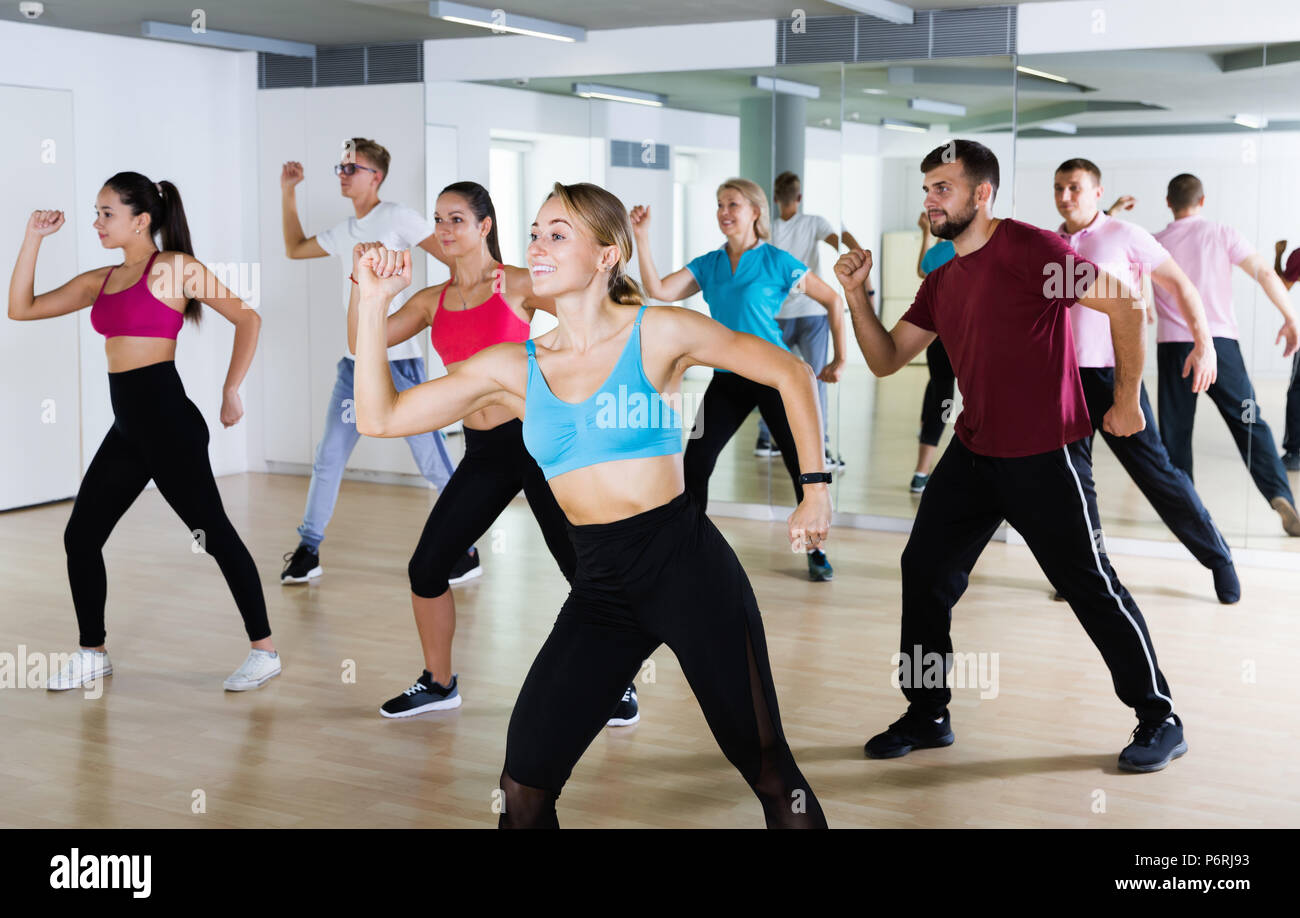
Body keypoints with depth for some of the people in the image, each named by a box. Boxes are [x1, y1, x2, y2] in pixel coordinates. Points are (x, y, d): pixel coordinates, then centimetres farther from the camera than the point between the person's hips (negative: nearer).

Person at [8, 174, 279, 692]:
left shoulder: (174, 268, -4)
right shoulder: (100, 281, 15)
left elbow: (247, 319, -3)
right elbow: (22, 309, 16)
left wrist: (231, 391, -3)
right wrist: (34, 238, 10)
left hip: (166, 417, -8)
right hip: (127, 425, 8)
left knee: (214, 532, -3)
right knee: (80, 536, 8)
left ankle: (264, 650, 6)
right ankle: (93, 654, 22)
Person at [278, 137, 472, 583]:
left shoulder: (397, 218, -5)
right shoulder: (343, 232, 16)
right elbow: (294, 248, 30)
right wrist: (287, 193, 25)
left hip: (398, 361, -6)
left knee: (433, 460, -2)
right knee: (328, 458, 4)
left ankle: (465, 550, 9)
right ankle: (308, 550, 13)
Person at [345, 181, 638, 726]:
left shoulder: (518, 284, -2)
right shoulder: (432, 301, 10)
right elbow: (362, 344, 4)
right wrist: (362, 280, -5)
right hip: (483, 451, 5)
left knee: (582, 567, -4)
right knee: (425, 569, 3)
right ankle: (438, 683, 23)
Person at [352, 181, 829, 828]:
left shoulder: (660, 334, -2)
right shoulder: (513, 367, 8)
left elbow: (788, 372, 6)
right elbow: (380, 417, 6)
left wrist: (816, 487, 3)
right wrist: (373, 303, -1)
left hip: (688, 568, -3)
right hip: (599, 588, 4)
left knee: (767, 768, 3)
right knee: (522, 785, -2)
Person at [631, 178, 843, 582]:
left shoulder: (777, 262, -5)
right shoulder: (707, 265, 6)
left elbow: (832, 300, 1)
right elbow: (659, 291, -6)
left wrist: (840, 359, 0)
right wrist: (641, 238, -12)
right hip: (727, 379, 4)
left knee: (803, 464, -3)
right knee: (695, 464, -3)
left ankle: (815, 551, 14)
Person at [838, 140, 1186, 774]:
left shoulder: (1028, 250, -14)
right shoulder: (942, 281, 11)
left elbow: (1124, 304, -14)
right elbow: (886, 360, 12)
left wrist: (1127, 401, -9)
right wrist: (855, 295, -1)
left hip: (1045, 457, -8)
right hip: (973, 453, 8)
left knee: (1090, 585, 0)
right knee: (924, 572, 6)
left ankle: (1159, 720, 17)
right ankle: (926, 716, 20)